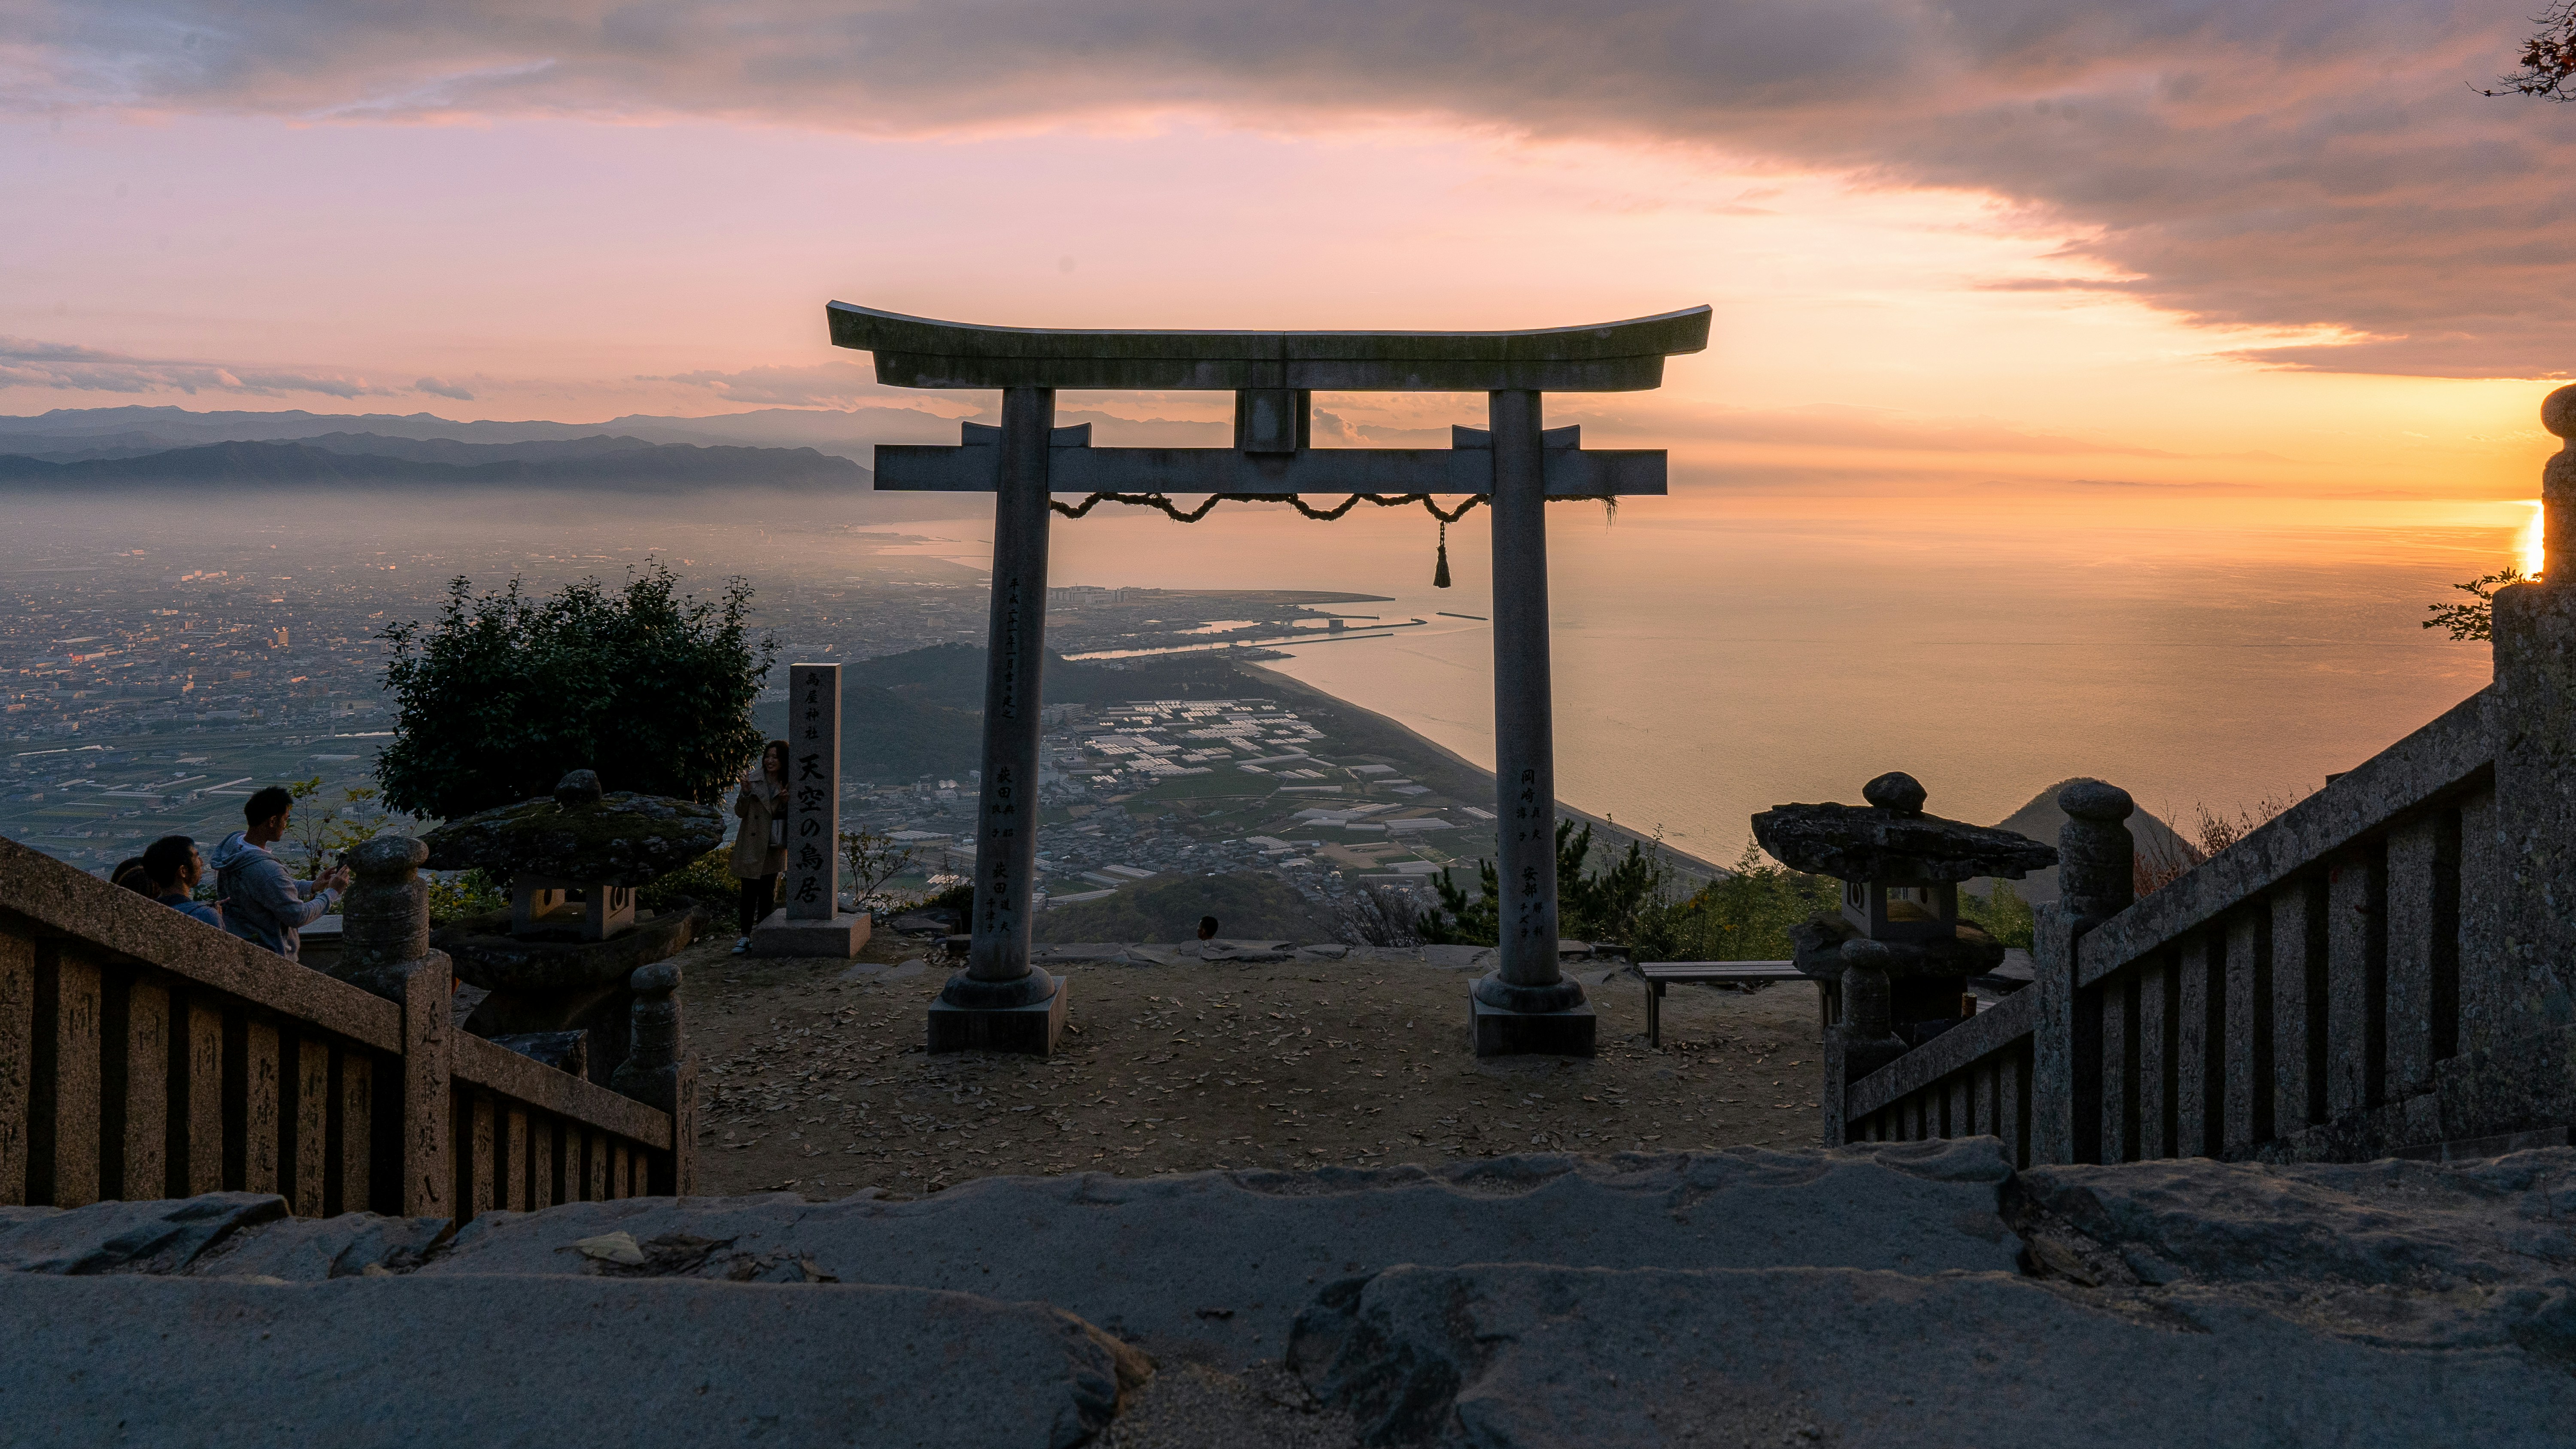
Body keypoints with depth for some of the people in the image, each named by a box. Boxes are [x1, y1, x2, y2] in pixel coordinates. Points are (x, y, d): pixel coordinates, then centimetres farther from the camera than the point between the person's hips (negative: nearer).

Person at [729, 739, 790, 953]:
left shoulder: (788, 783, 4)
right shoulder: (753, 779, -6)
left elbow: (789, 816, 10)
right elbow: (740, 812, -7)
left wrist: (786, 802, -10)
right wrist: (746, 792, -24)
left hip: (774, 847, 3)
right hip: (751, 845, -3)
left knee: (768, 893, 9)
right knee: (749, 892, -4)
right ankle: (745, 936, 2)